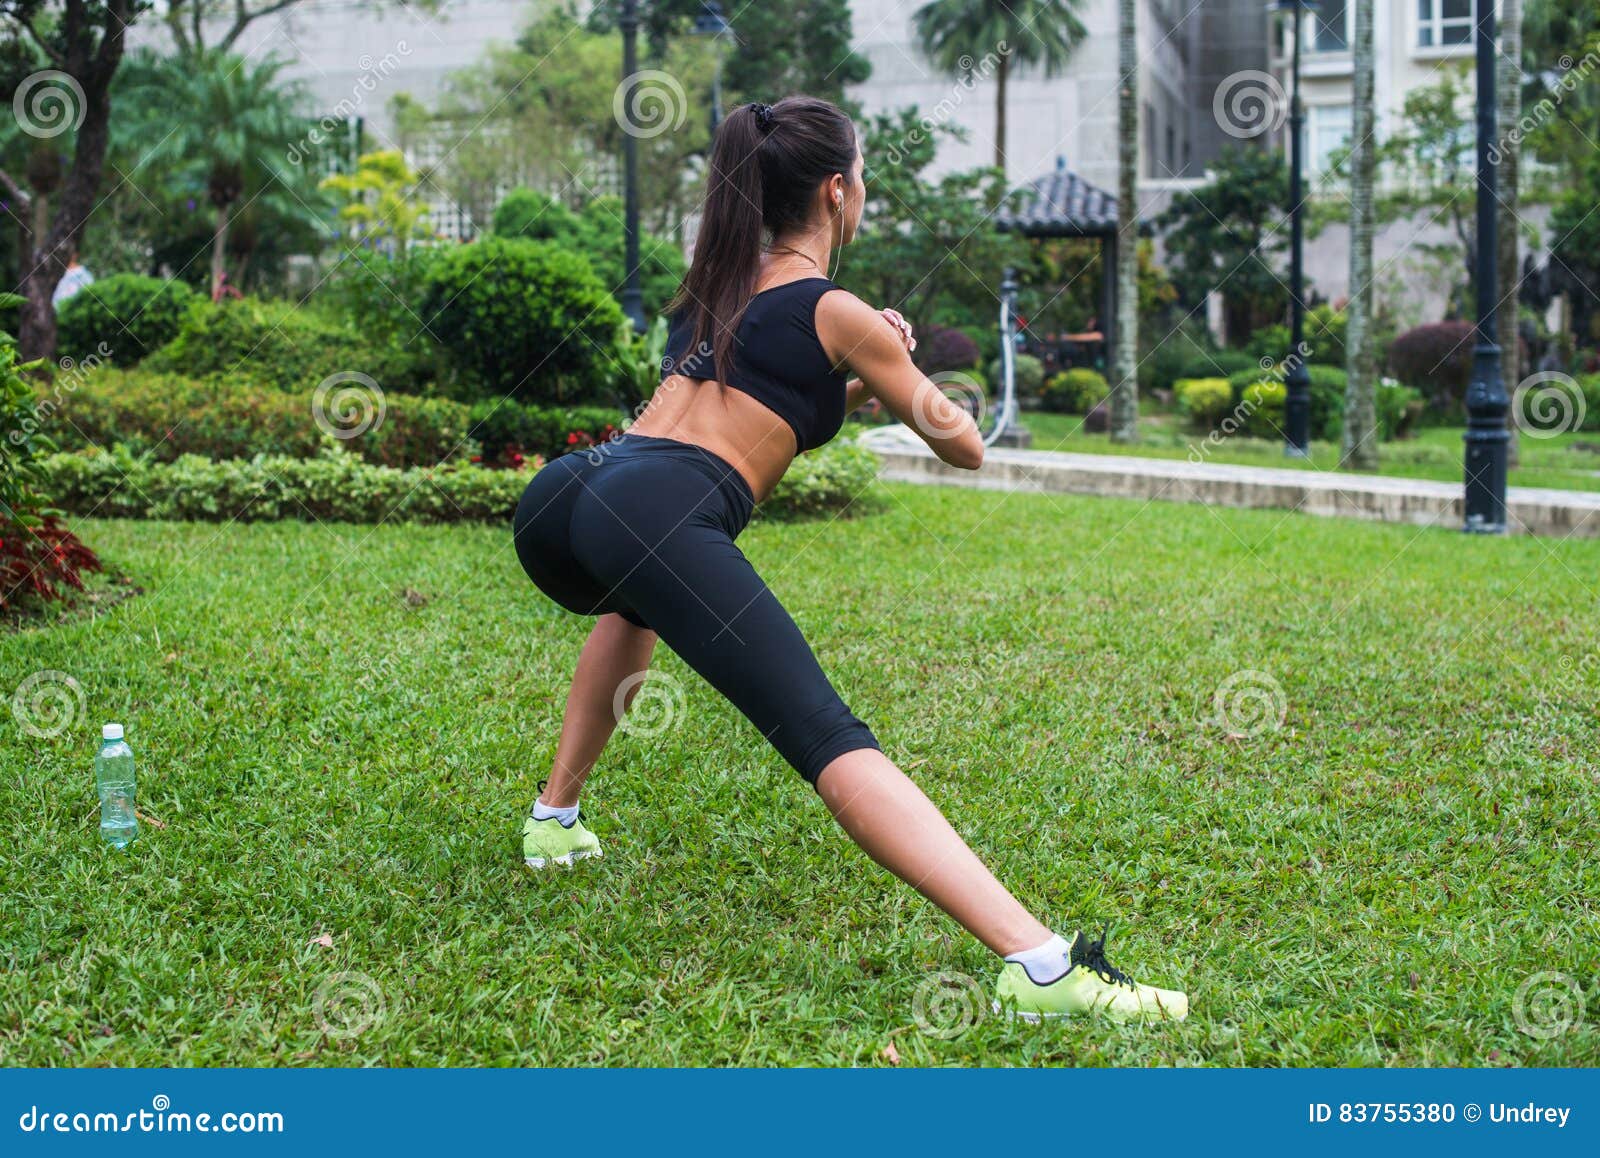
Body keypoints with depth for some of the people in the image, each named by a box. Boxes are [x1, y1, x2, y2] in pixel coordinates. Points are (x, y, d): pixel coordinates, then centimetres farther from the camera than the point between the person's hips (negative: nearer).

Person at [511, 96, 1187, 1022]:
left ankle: (556, 816, 41)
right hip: (660, 516, -7)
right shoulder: (838, 314, 10)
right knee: (829, 739, -18)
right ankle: (1040, 964, -29)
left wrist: (859, 383, 34)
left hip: (560, 499, 7)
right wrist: (900, 368, 37)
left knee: (640, 598, 44)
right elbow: (965, 448, 19)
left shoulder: (721, 284, 29)